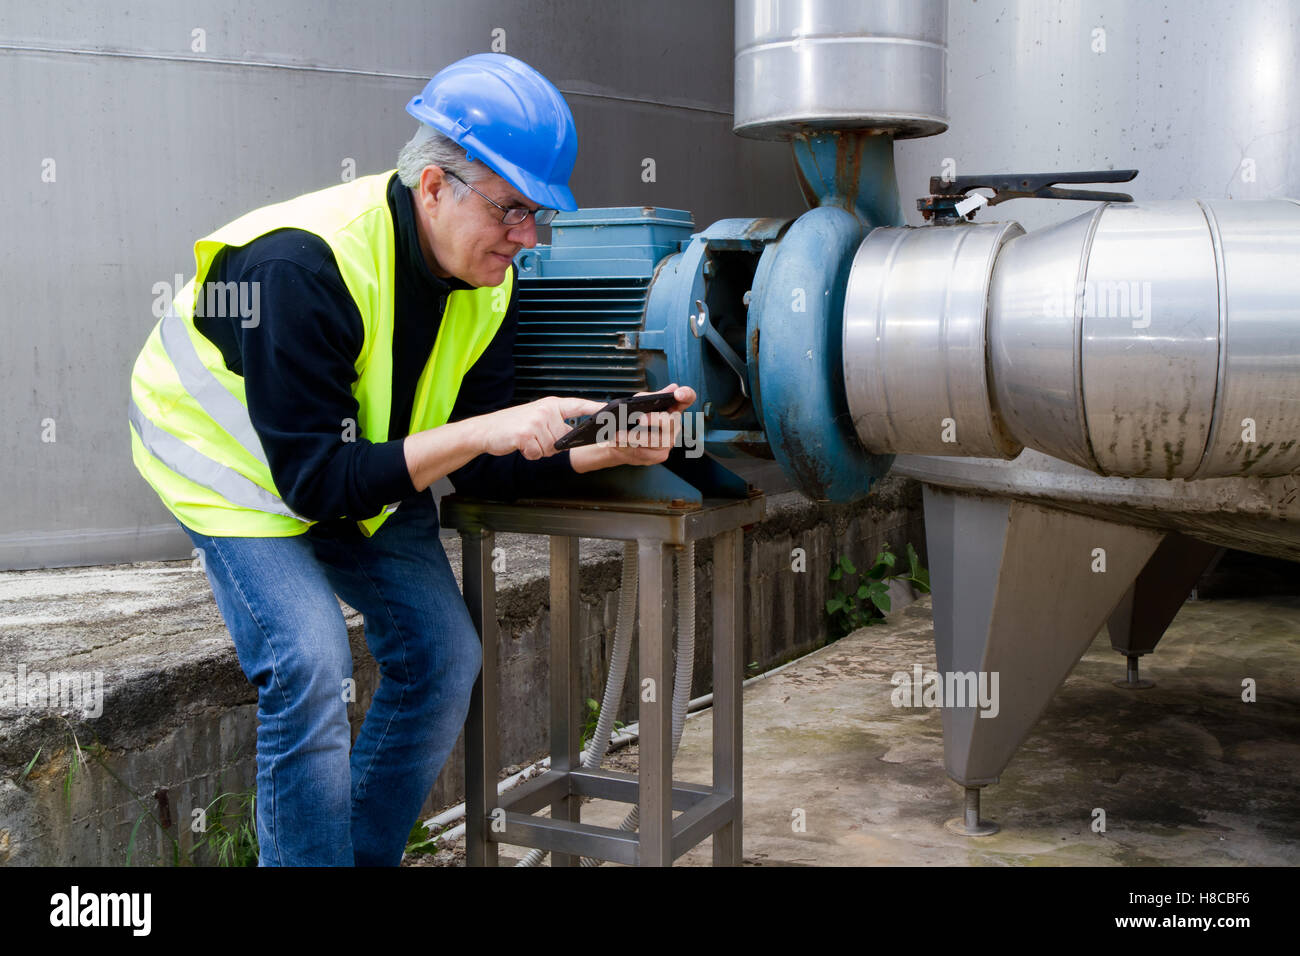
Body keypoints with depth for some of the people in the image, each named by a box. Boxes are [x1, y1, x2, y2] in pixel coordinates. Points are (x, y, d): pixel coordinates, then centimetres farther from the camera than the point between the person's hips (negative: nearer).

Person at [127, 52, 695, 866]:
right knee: (310, 668, -23)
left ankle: (369, 853, 18)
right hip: (241, 464, -6)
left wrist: (612, 450, -26)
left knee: (444, 657, 0)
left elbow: (483, 469, -11)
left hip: (367, 467, 7)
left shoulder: (488, 283, -13)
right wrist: (481, 430, -41)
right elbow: (315, 481, -34)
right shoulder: (304, 265, -35)